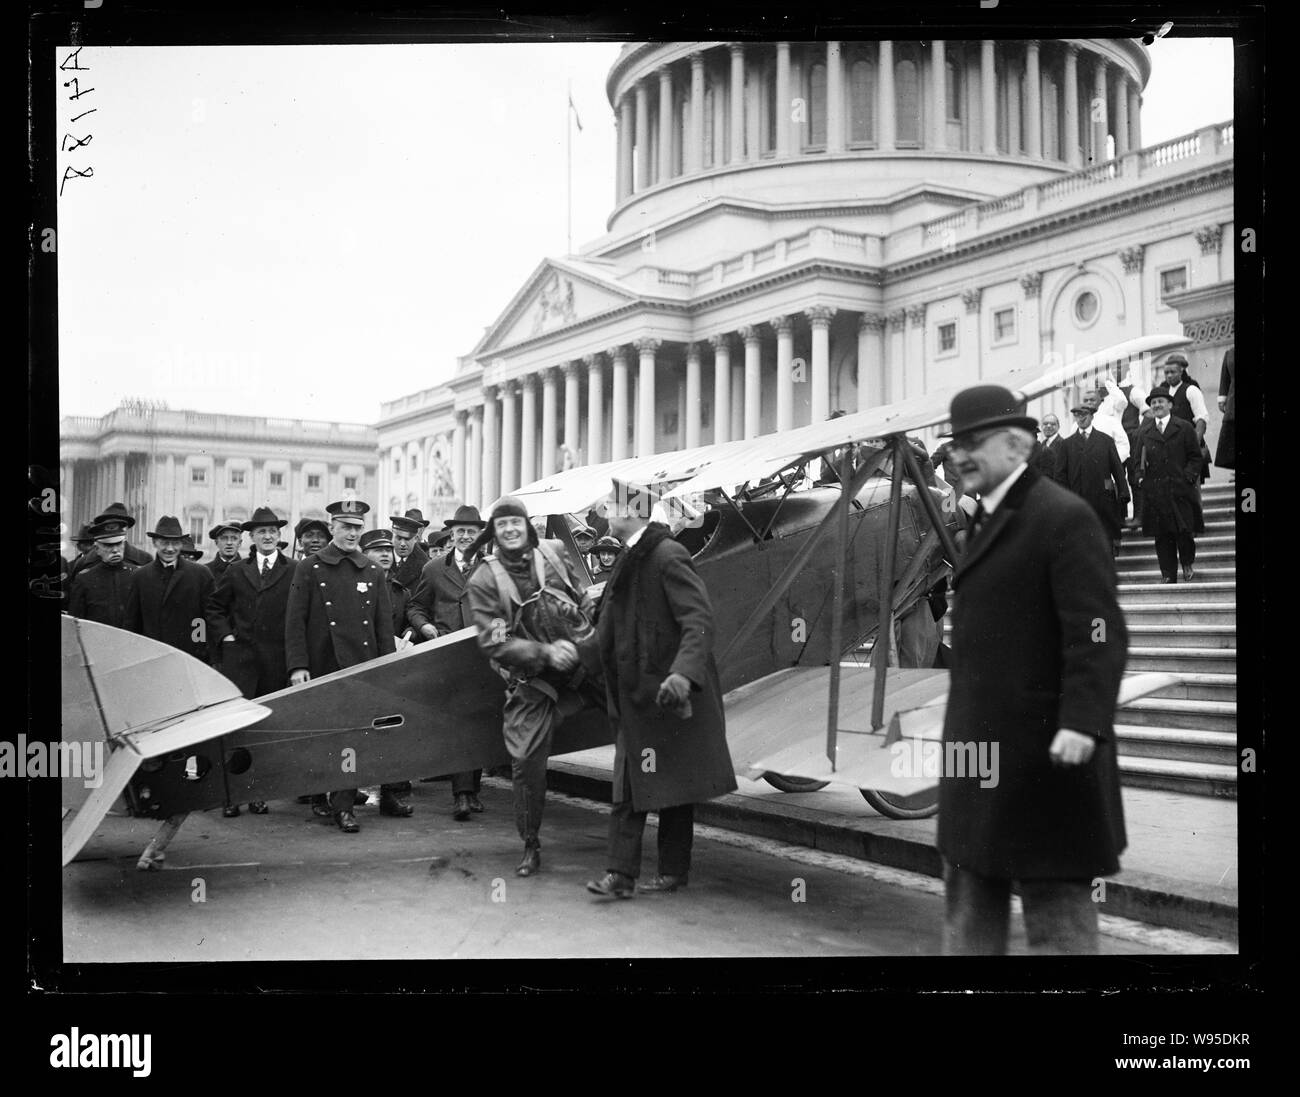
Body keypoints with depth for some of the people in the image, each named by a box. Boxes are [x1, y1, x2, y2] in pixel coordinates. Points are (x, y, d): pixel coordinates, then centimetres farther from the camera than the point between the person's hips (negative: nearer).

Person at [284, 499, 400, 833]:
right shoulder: (309, 569, 3)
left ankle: (386, 795, 17)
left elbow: (384, 625, 12)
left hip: (365, 668, 2)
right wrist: (297, 665, -10)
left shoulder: (373, 572, 11)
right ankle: (342, 805, 11)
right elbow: (295, 621, -1)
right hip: (325, 670, -2)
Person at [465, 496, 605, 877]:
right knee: (526, 764, -4)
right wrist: (544, 653, -24)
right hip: (532, 681, -2)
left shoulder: (554, 552, 0)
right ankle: (530, 847, 14)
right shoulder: (484, 581, -9)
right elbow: (493, 642, -14)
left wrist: (578, 636, 9)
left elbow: (580, 597, 19)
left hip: (586, 660, 3)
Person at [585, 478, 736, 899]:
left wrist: (683, 673, -37)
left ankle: (674, 870, 17)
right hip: (635, 693, 9)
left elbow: (700, 621, -25)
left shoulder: (668, 558, -16)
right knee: (629, 786, 5)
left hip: (670, 694, -9)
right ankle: (620, 875, 7)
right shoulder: (633, 560, 12)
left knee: (674, 784, 5)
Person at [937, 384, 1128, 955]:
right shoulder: (989, 520, 15)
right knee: (969, 897, 15)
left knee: (1057, 906, 2)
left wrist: (1082, 722, -31)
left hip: (1044, 749, -9)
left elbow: (1098, 634, -20)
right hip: (981, 747, 9)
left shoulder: (1065, 517, -12)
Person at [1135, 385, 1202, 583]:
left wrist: (1188, 476, -6)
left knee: (1184, 530, -6)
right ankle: (1168, 575, 9)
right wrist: (1141, 474, 1)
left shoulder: (1184, 428, 5)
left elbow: (1195, 457, 5)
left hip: (1179, 489, -2)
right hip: (1154, 491, 2)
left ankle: (1187, 564, 19)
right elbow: (1139, 458, 17)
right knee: (1162, 536, 2)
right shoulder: (1144, 431, 12)